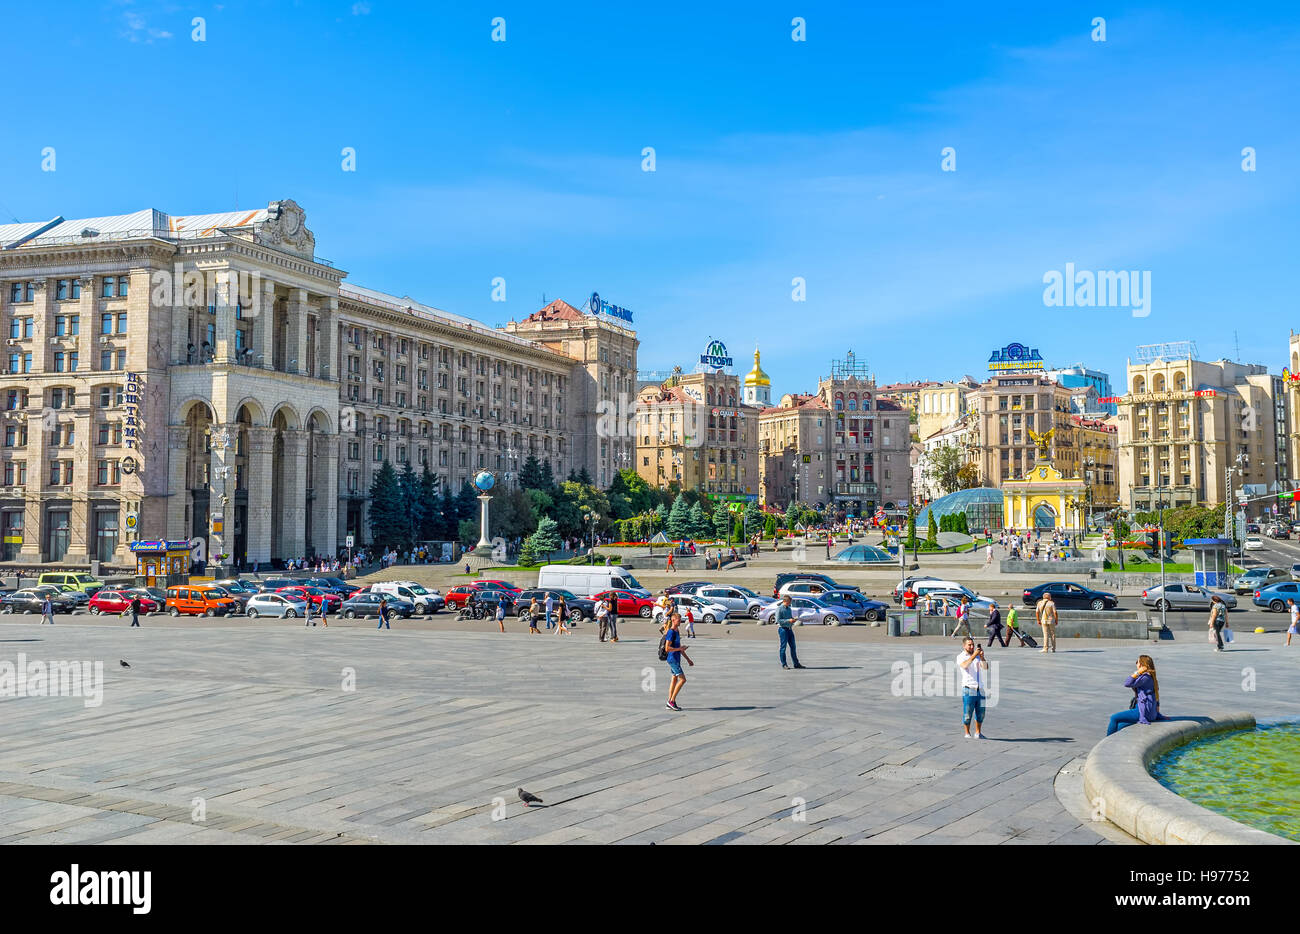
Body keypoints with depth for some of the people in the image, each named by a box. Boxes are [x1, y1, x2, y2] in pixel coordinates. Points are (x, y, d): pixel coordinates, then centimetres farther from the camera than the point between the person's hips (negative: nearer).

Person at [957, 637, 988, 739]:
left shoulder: (978, 656, 12)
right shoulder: (961, 657, -1)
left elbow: (985, 667, -2)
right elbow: (965, 665, -22)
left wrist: (982, 656, -16)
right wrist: (974, 655, -29)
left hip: (980, 689, 5)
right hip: (968, 689, -5)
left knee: (981, 713, 10)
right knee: (967, 714, -2)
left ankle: (978, 733, 23)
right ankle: (967, 734, 10)